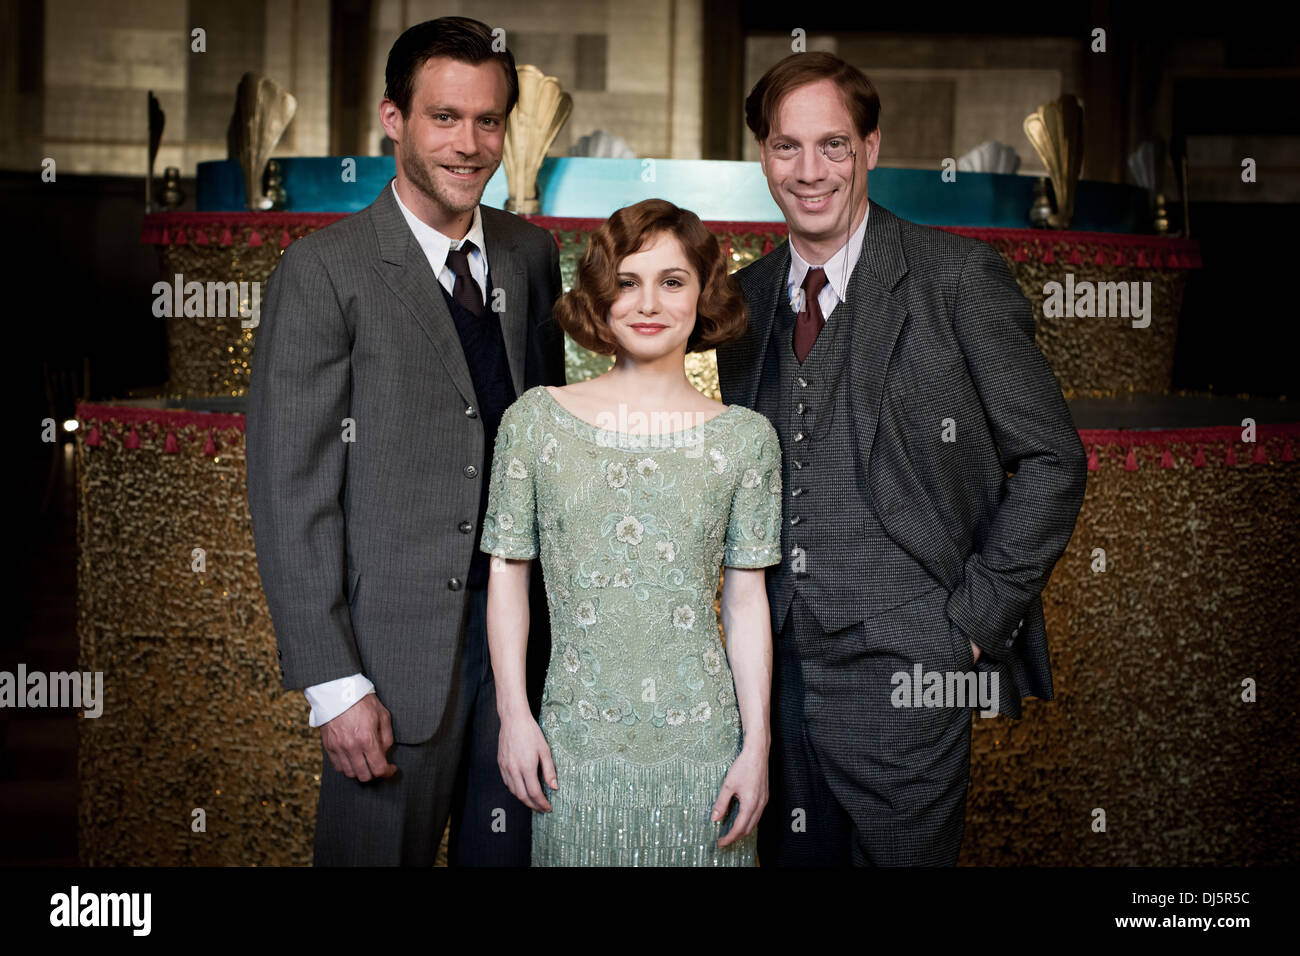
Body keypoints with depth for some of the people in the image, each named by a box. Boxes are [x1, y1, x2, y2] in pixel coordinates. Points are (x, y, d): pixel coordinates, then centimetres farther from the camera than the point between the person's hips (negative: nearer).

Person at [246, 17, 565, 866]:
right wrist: (333, 683, -14)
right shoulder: (325, 271, -10)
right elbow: (291, 491, -11)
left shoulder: (533, 256, 8)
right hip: (398, 650, -5)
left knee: (507, 850, 16)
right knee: (380, 849, 7)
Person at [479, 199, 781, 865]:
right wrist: (513, 714, -1)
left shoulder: (745, 438, 0)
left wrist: (757, 743, -2)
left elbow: (747, 600, 1)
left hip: (701, 744, 0)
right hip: (575, 746, 0)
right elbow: (507, 573, 4)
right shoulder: (535, 421, -1)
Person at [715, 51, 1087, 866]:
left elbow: (1052, 460, -6)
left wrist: (974, 620, -10)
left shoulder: (957, 276, -6)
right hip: (777, 666, 5)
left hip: (904, 673, -5)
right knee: (792, 857, 14)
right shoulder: (747, 296, 10)